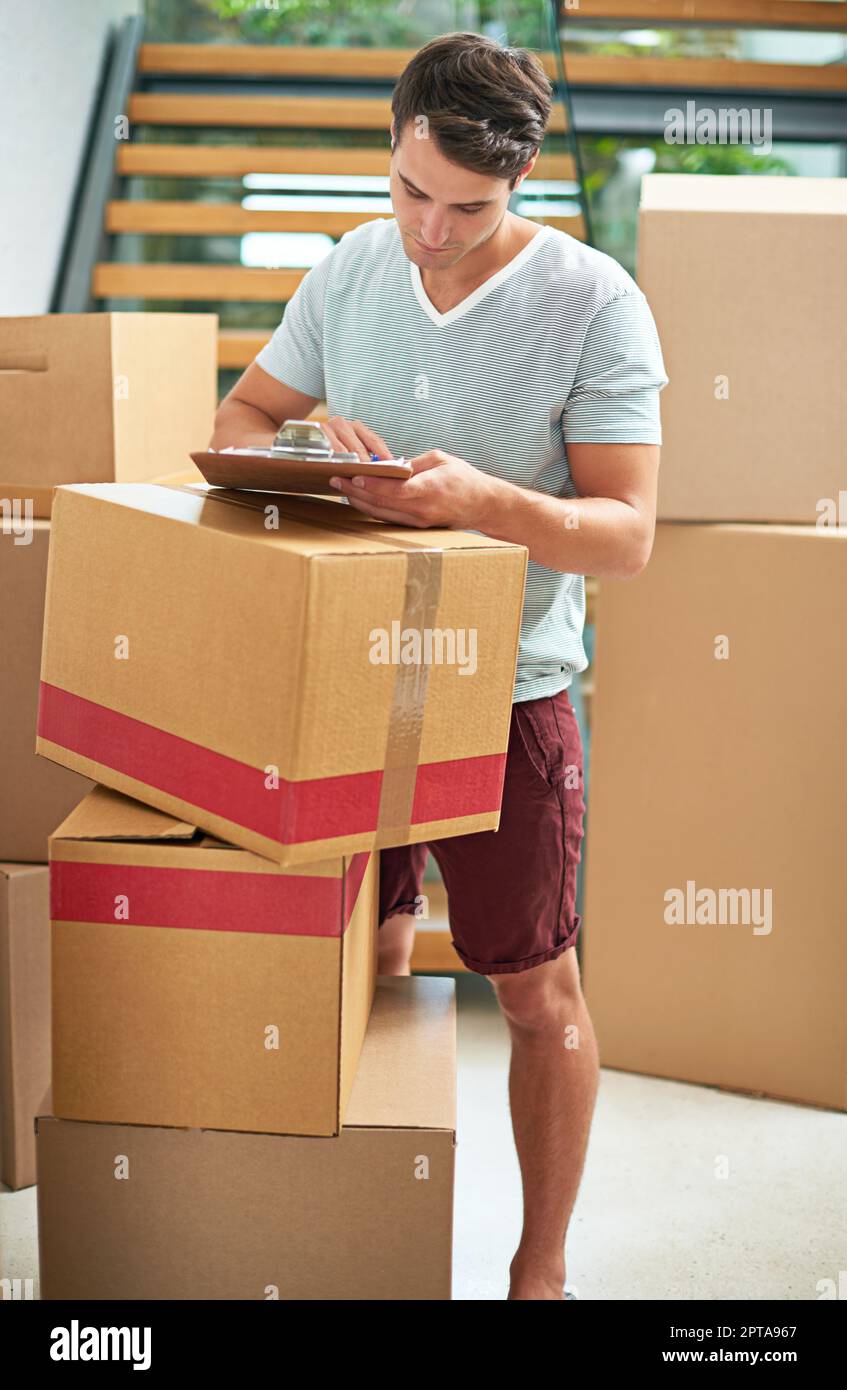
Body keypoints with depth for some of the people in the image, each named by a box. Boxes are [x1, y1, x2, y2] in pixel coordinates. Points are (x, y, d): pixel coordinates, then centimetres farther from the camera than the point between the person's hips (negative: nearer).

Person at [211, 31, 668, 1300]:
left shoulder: (596, 303, -12)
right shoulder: (350, 270, 2)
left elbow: (626, 537, -16)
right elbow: (244, 415, 10)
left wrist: (480, 498, -34)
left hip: (506, 692, -4)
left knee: (538, 991, 6)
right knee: (360, 958, 17)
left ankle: (541, 1268, 25)